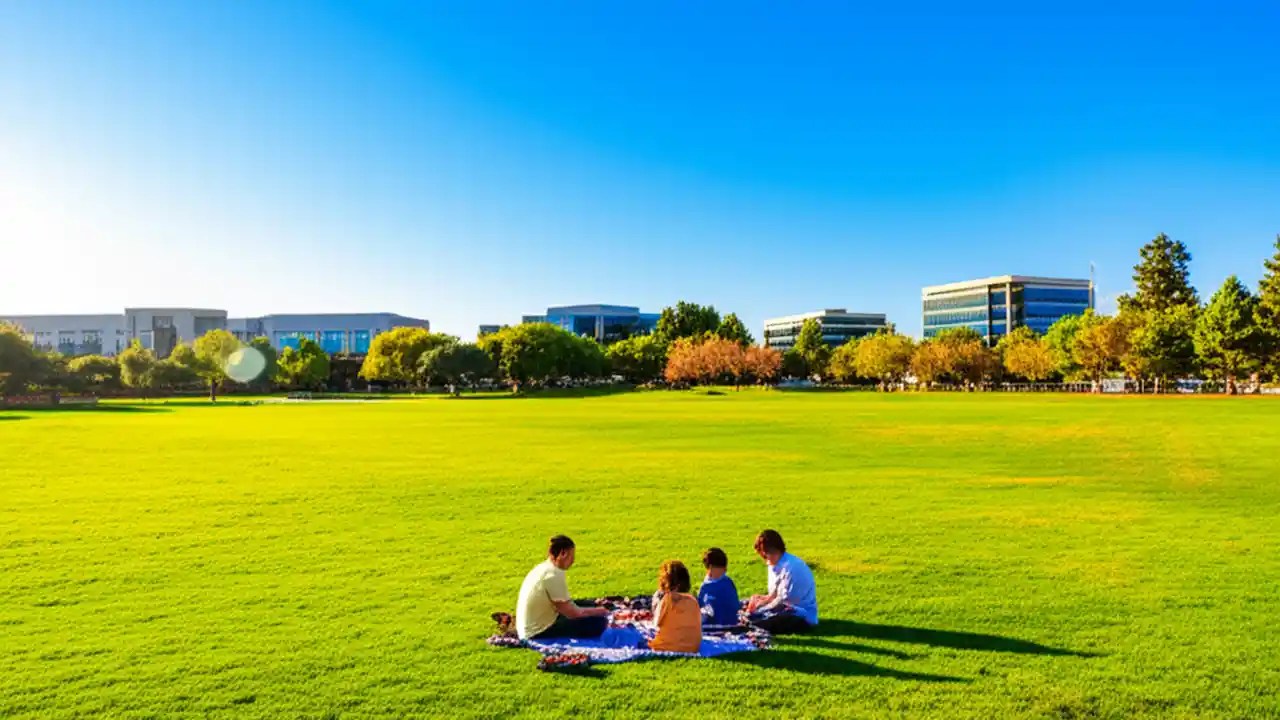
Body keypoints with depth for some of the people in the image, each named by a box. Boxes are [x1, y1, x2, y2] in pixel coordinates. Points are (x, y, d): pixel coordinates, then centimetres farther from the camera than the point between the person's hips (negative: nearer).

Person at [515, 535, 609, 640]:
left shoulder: (542, 568, 8)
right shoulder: (554, 574, -20)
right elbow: (571, 613, -17)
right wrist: (598, 611, -2)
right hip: (538, 633, -9)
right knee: (598, 621, -12)